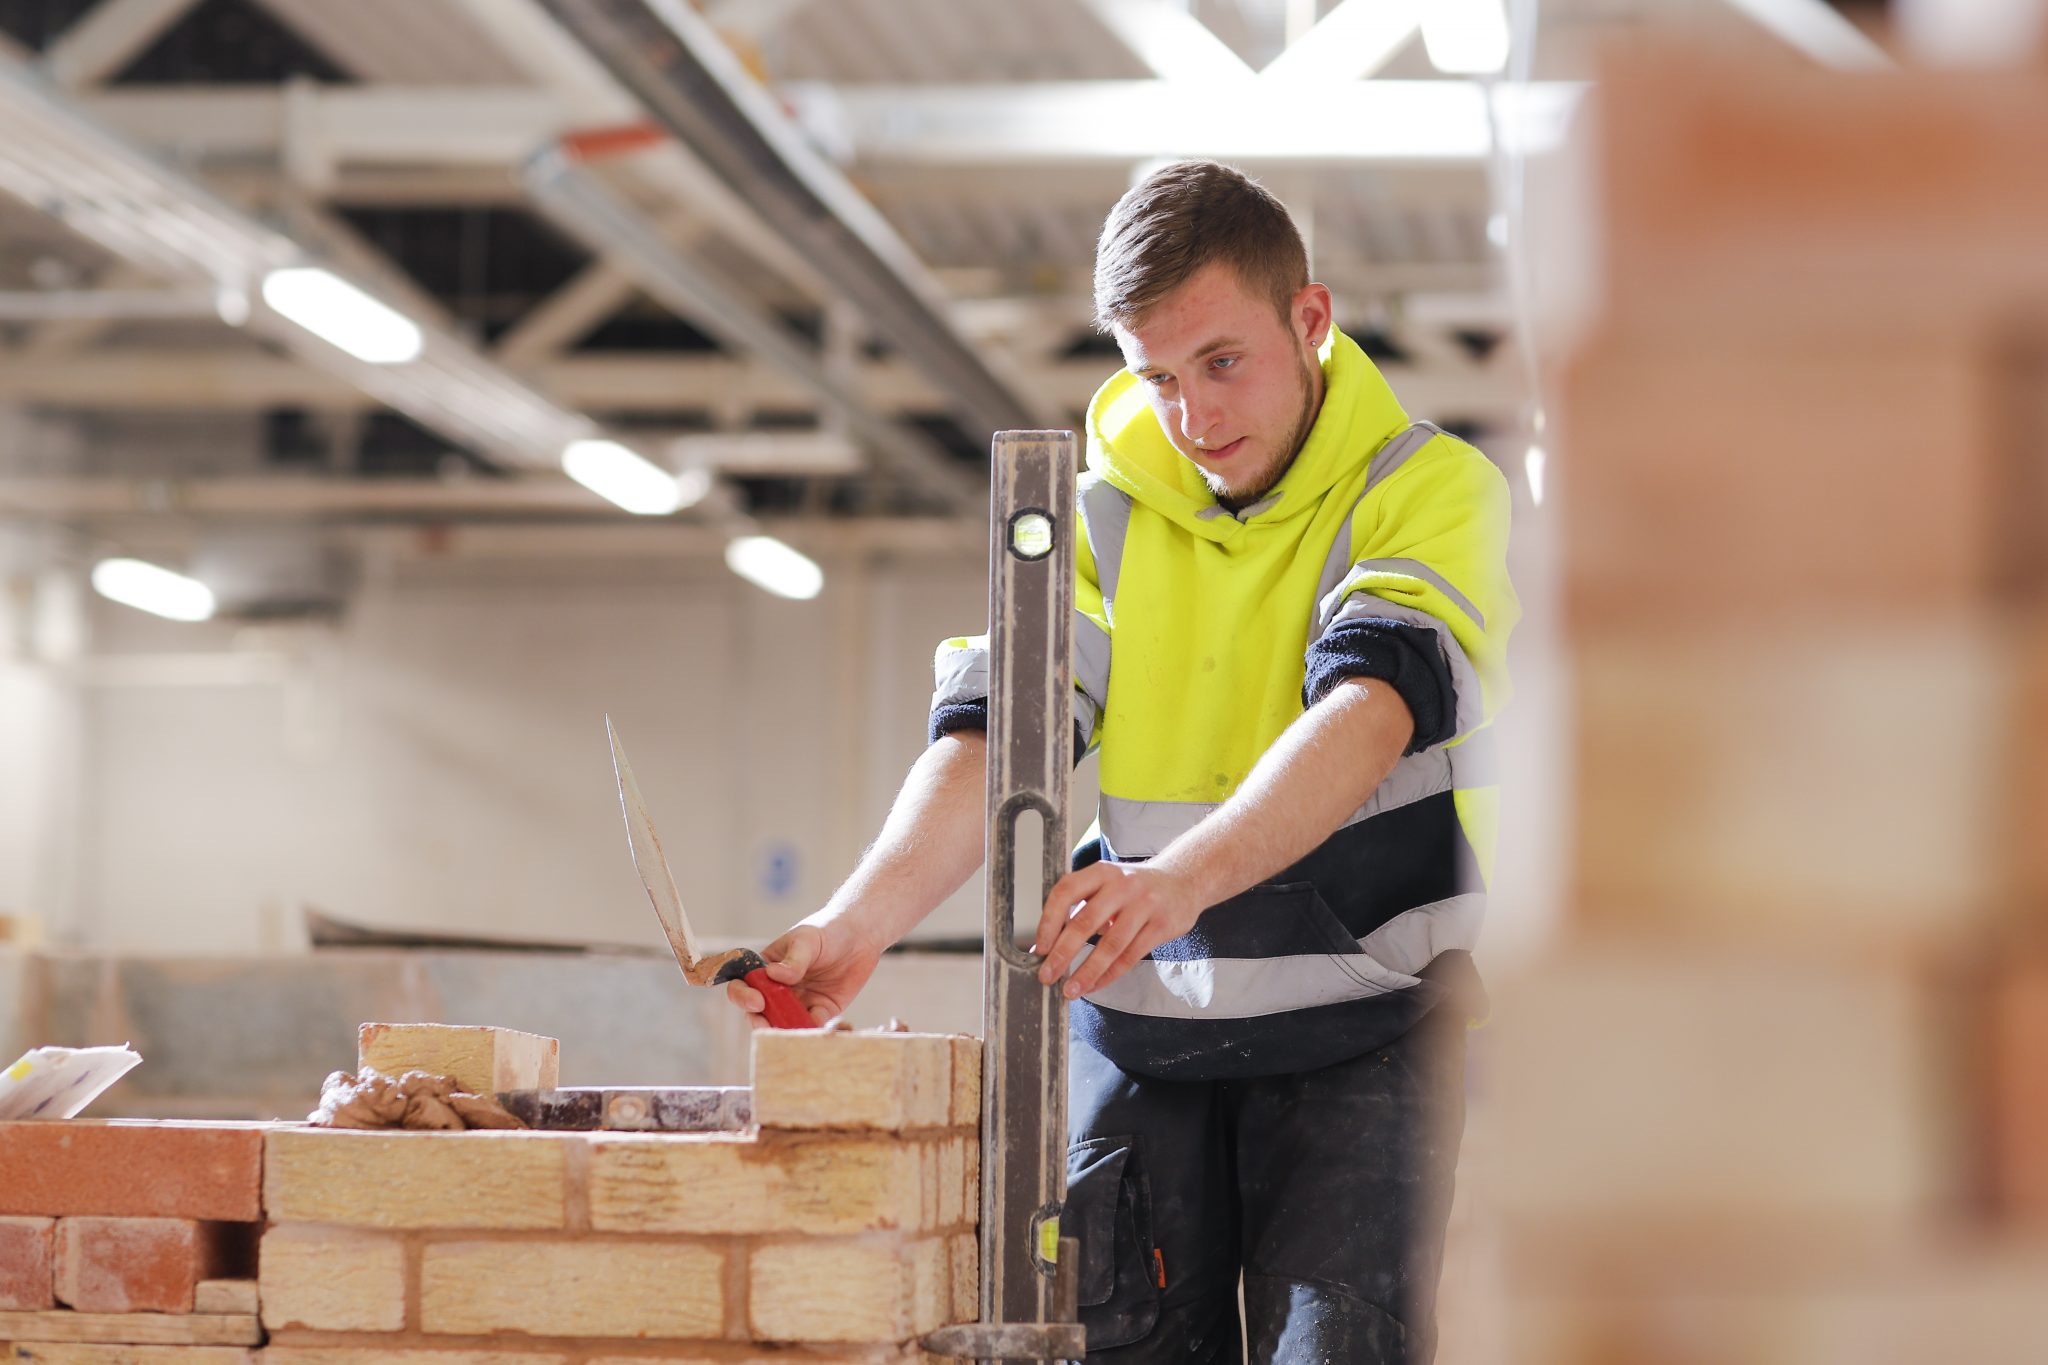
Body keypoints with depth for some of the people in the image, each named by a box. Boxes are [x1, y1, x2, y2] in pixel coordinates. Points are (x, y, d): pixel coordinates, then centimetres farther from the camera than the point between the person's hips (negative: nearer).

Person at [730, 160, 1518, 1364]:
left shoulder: (1434, 489, -6)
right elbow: (995, 736, -5)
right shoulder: (1098, 514, 7)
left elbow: (1367, 711, -23)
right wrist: (863, 921, -25)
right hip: (1137, 1022, 3)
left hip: (1361, 1023, -3)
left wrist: (1182, 879, -40)